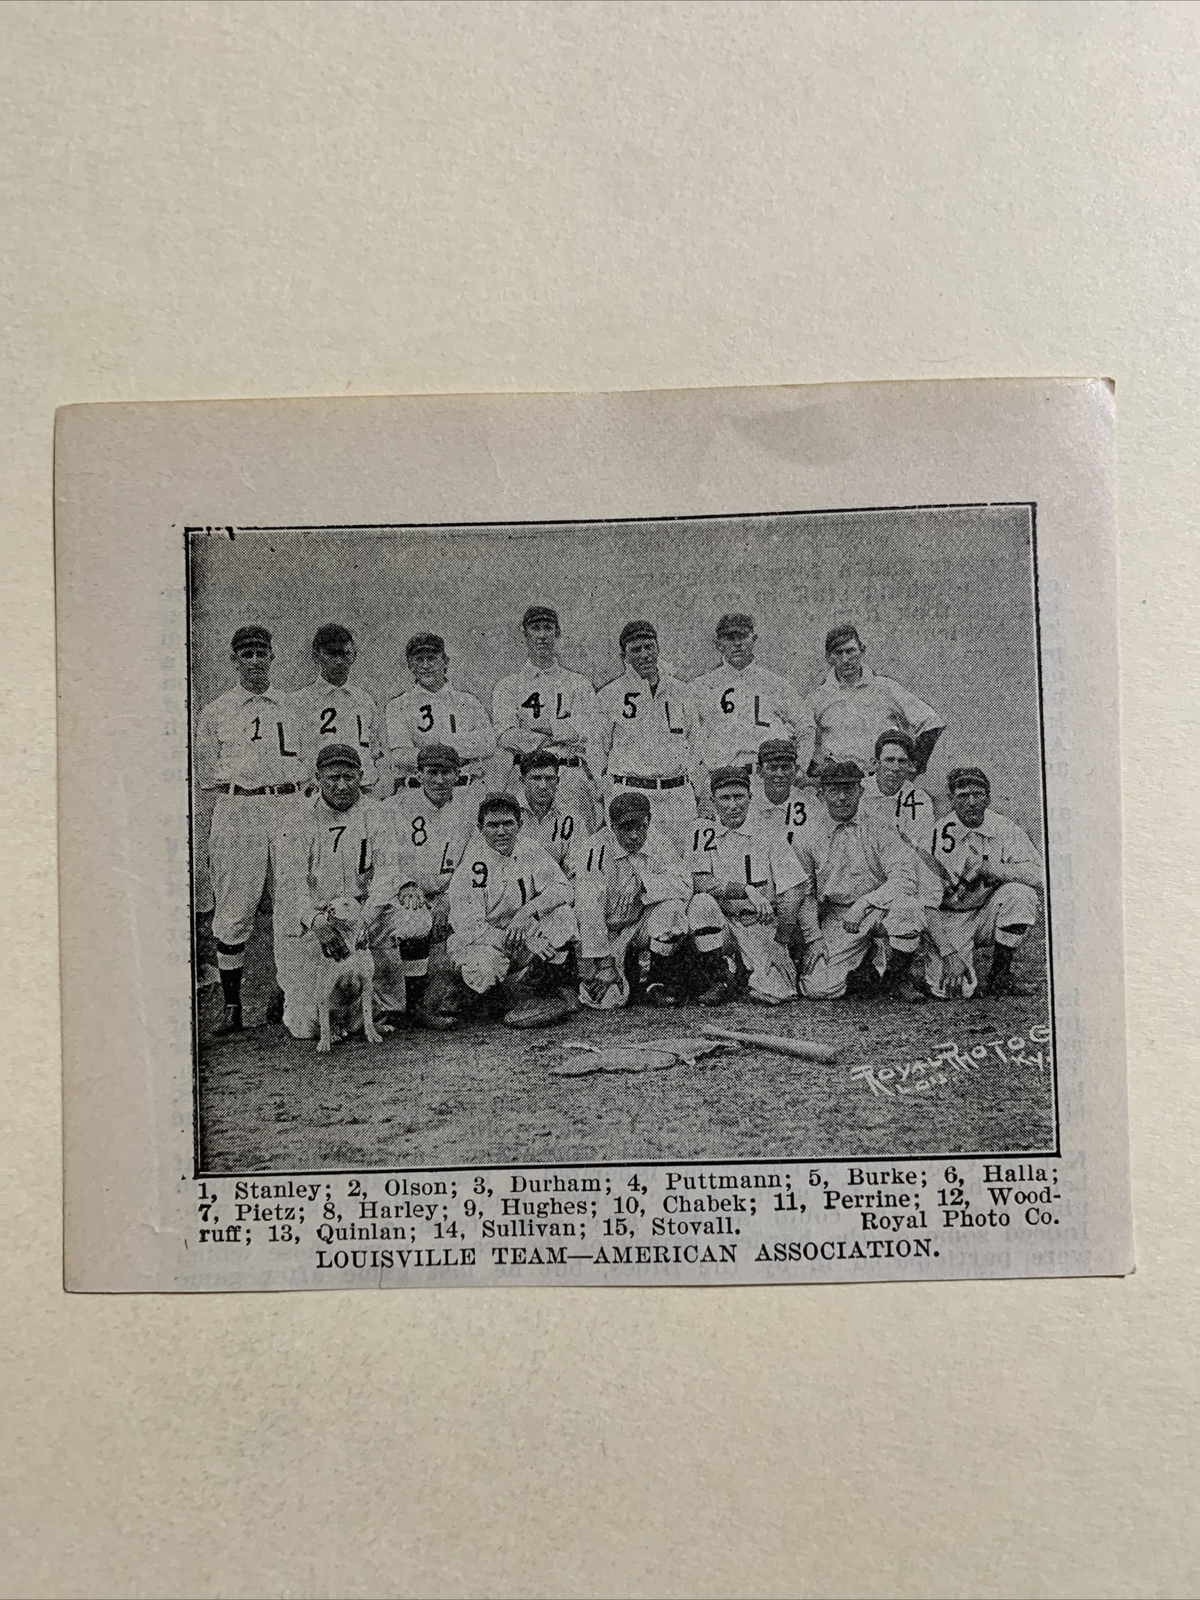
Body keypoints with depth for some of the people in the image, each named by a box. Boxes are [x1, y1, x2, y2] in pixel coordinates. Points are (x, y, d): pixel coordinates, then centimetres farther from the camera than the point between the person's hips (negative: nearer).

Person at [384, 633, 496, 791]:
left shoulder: (468, 702, 15)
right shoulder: (397, 706, 10)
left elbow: (488, 745, 3)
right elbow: (400, 757, -3)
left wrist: (447, 741, -7)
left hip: (468, 789, 1)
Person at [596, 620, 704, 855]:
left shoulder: (680, 691, 12)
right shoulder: (609, 695, 2)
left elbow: (692, 746, 17)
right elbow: (598, 750, 7)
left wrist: (701, 792, 12)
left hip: (678, 794, 3)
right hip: (629, 792, -3)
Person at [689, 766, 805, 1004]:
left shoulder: (770, 837, 2)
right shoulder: (702, 833, 4)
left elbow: (792, 892, -4)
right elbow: (698, 881, -10)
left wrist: (778, 945, -11)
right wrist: (747, 890, -20)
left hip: (762, 925, -1)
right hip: (721, 925, 1)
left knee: (771, 993, -23)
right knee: (701, 903, -31)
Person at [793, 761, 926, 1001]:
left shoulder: (879, 830, -2)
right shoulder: (810, 839, 5)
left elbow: (905, 877, -15)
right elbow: (805, 895, 9)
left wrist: (864, 904, -24)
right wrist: (813, 937, -2)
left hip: (878, 910, -1)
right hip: (836, 921, 1)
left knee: (906, 903, -36)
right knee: (817, 990, -19)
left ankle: (898, 978, -8)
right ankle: (861, 964, 18)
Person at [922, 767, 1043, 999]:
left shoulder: (1004, 828, -6)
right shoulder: (938, 835, -13)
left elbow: (1038, 873, -15)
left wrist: (989, 869, -26)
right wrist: (950, 953, -20)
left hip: (988, 914, 3)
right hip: (950, 918, -3)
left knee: (1020, 894, -28)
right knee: (953, 990, -22)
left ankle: (999, 975, -10)